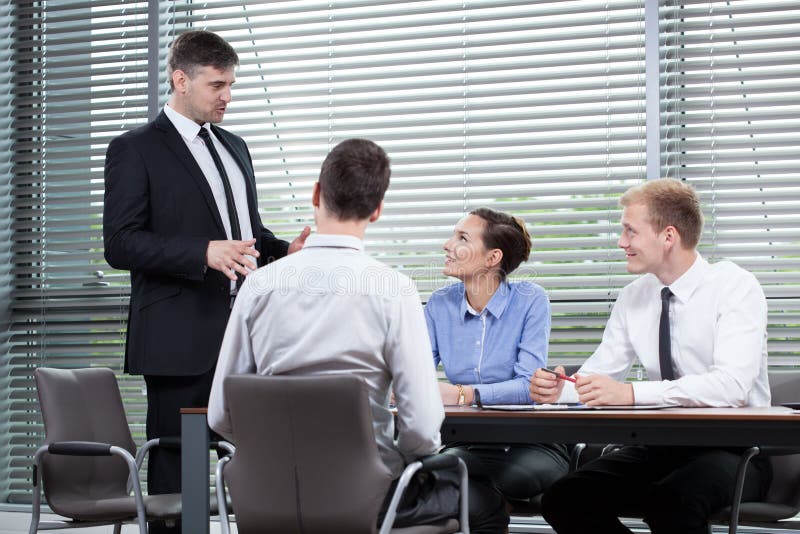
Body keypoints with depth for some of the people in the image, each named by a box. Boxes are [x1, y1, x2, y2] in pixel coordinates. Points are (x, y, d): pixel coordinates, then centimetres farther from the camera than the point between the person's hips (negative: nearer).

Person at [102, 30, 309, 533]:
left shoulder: (235, 147, 20)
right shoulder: (136, 150, -2)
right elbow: (120, 244, -10)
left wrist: (284, 249, 5)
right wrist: (204, 252, -22)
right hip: (183, 337, -6)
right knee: (176, 469, -2)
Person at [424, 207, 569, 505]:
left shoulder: (529, 300, -5)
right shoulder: (440, 305, 7)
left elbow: (529, 384, -16)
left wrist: (462, 394, -29)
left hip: (528, 444, -2)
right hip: (467, 444, 3)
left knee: (523, 474, -37)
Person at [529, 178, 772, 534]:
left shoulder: (735, 287, -11)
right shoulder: (634, 297, 7)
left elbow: (732, 384, -24)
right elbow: (599, 373, 9)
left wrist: (631, 393, -32)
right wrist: (557, 389, -15)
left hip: (730, 448, -6)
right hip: (659, 448, 6)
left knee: (670, 502, -36)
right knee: (563, 501, -15)